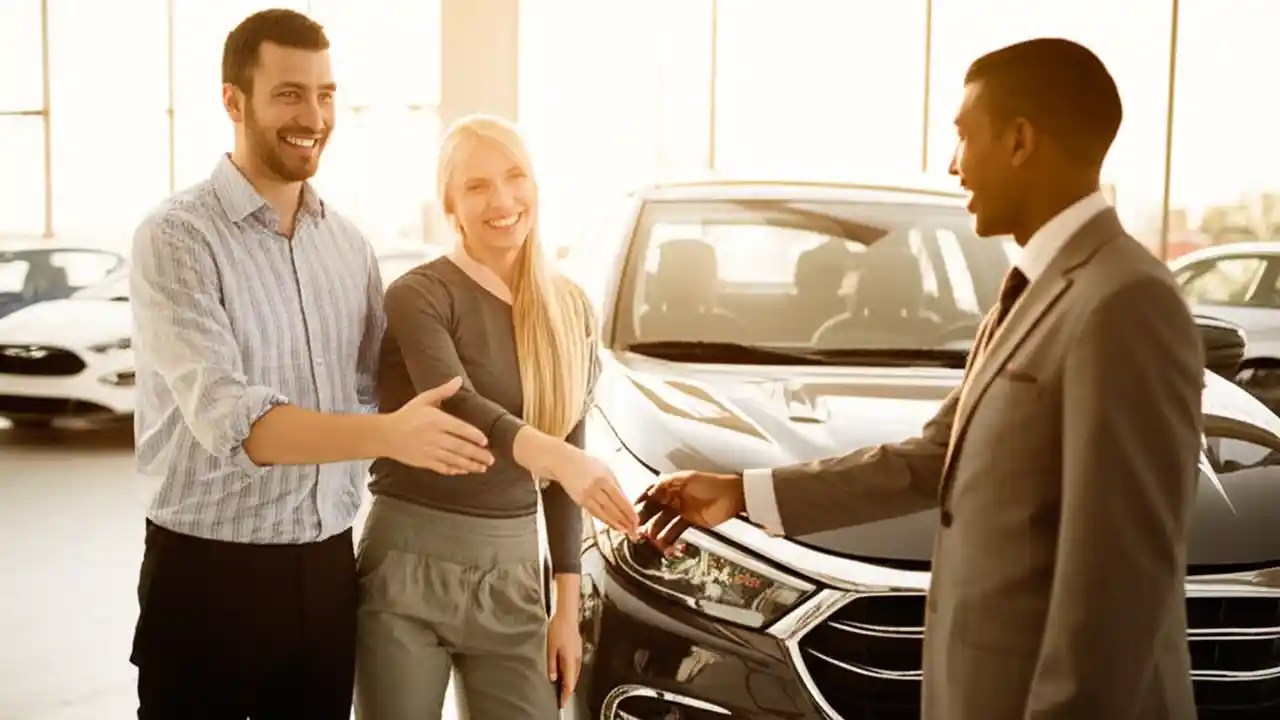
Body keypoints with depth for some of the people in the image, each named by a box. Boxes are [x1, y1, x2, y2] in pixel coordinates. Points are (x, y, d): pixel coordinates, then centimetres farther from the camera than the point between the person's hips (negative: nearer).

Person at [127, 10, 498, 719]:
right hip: (209, 573, -5)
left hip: (328, 567, 5)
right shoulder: (178, 238, -12)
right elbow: (228, 419, -24)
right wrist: (387, 435, -36)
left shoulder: (349, 244, 7)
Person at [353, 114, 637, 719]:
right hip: (411, 567, -4)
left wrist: (567, 604, 8)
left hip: (512, 574, 4)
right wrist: (560, 458, -45)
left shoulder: (569, 311, 5)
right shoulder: (419, 296, -10)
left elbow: (562, 474, 10)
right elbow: (457, 408, -27)